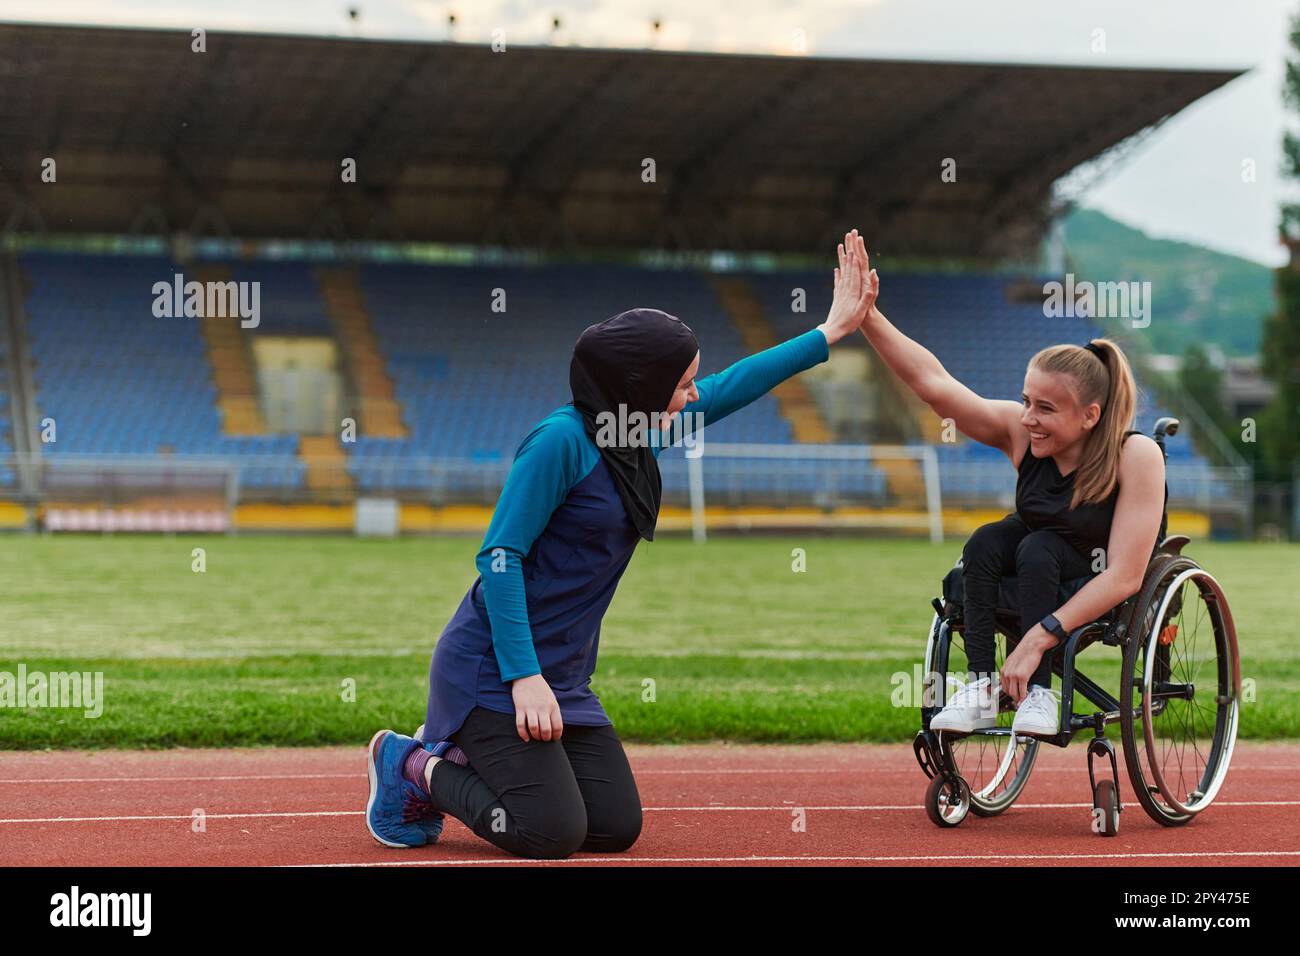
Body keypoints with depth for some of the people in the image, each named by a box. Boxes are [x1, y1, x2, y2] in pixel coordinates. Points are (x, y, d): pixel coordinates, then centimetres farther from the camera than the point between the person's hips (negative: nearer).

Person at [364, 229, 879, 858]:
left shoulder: (636, 435, 8)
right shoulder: (563, 440, -17)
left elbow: (729, 389, 19)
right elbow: (500, 557, -19)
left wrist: (831, 332, 20)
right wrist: (525, 677, -22)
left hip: (564, 678, 9)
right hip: (491, 672, -9)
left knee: (617, 828, 2)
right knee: (552, 834, -16)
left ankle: (461, 754, 20)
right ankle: (413, 767, 8)